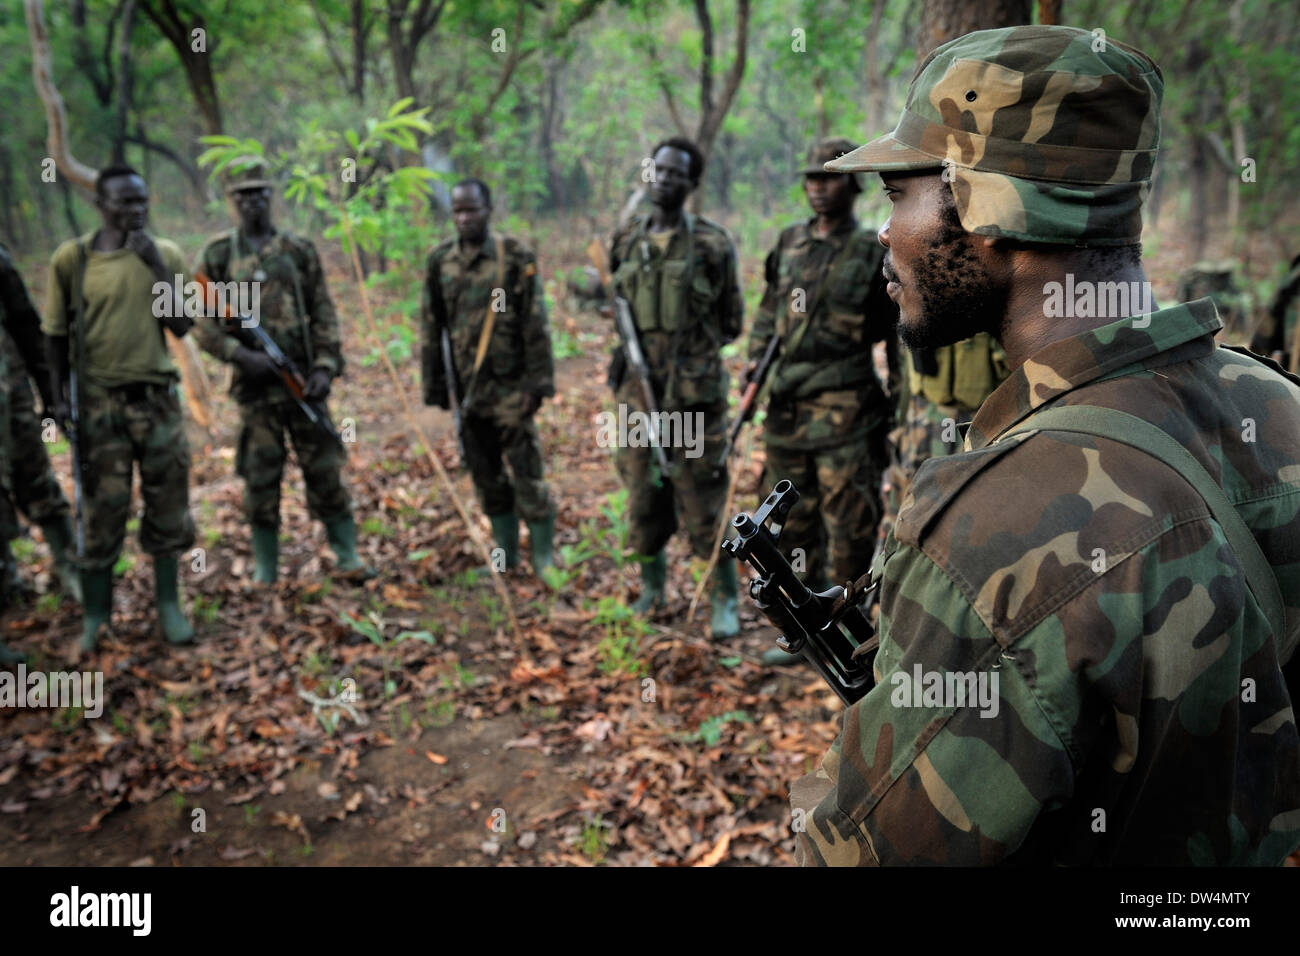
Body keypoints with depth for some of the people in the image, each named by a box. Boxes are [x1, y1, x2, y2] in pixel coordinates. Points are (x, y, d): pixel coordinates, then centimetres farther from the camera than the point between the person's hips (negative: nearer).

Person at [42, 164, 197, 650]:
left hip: (157, 396, 2)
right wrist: (58, 395, -2)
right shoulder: (71, 258, -2)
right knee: (103, 509, 1)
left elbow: (182, 326, -4)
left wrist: (157, 266, -12)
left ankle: (168, 605, 20)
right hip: (98, 401, -2)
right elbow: (56, 333, 4)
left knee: (167, 505, 6)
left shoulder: (166, 253, 1)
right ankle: (95, 616, 13)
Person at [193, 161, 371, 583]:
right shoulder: (217, 255, 4)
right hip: (255, 382, -1)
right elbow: (203, 323, 2)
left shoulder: (300, 249, 7)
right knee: (260, 477, 5)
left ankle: (348, 556, 13)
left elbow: (324, 313, 6)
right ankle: (265, 568, 16)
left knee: (324, 469, 4)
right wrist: (240, 355, -13)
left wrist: (325, 366, -6)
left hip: (303, 377, 1)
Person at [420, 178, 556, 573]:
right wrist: (435, 387, 8)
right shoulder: (440, 261, 5)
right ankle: (505, 554, 24)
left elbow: (536, 325, -7)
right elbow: (430, 328, 10)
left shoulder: (516, 256, -6)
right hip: (468, 388, 4)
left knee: (527, 475, -2)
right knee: (486, 477, 11)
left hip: (510, 385, -4)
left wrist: (537, 382, -10)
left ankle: (544, 556, 11)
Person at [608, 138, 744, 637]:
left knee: (703, 502, -1)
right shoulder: (624, 240, 8)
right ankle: (652, 587, 29)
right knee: (643, 498, 11)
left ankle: (725, 601, 12)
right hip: (638, 390, 4)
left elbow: (732, 320, 5)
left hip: (695, 391, -4)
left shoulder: (712, 244, -3)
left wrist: (691, 348, -1)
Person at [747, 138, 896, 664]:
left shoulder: (873, 251, -2)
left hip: (845, 408, -5)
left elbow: (896, 329, 1)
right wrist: (755, 360, 7)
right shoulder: (789, 242, 11)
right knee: (791, 522, 12)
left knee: (849, 524, -1)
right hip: (786, 405, 5)